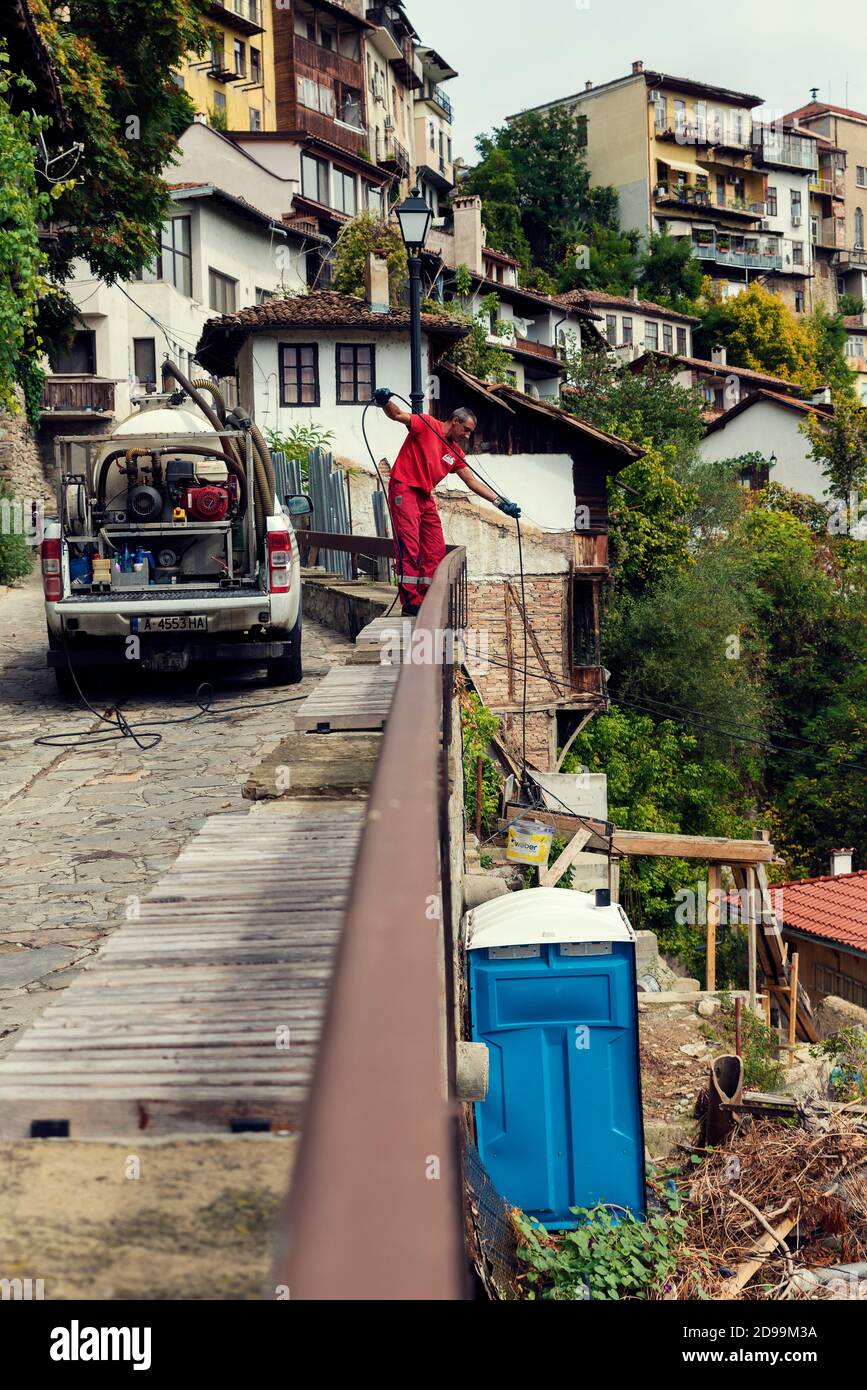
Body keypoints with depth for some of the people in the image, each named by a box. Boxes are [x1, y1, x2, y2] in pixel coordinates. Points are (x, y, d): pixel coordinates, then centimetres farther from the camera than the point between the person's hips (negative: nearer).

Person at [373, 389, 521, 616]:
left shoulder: (456, 453, 14)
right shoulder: (427, 425, -6)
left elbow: (472, 482, 15)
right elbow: (397, 415, -17)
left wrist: (500, 503, 8)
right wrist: (385, 402, -40)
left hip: (426, 497, 8)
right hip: (404, 489, -8)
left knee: (436, 551, 5)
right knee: (409, 546, -15)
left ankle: (427, 602, 12)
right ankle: (410, 604, -17)